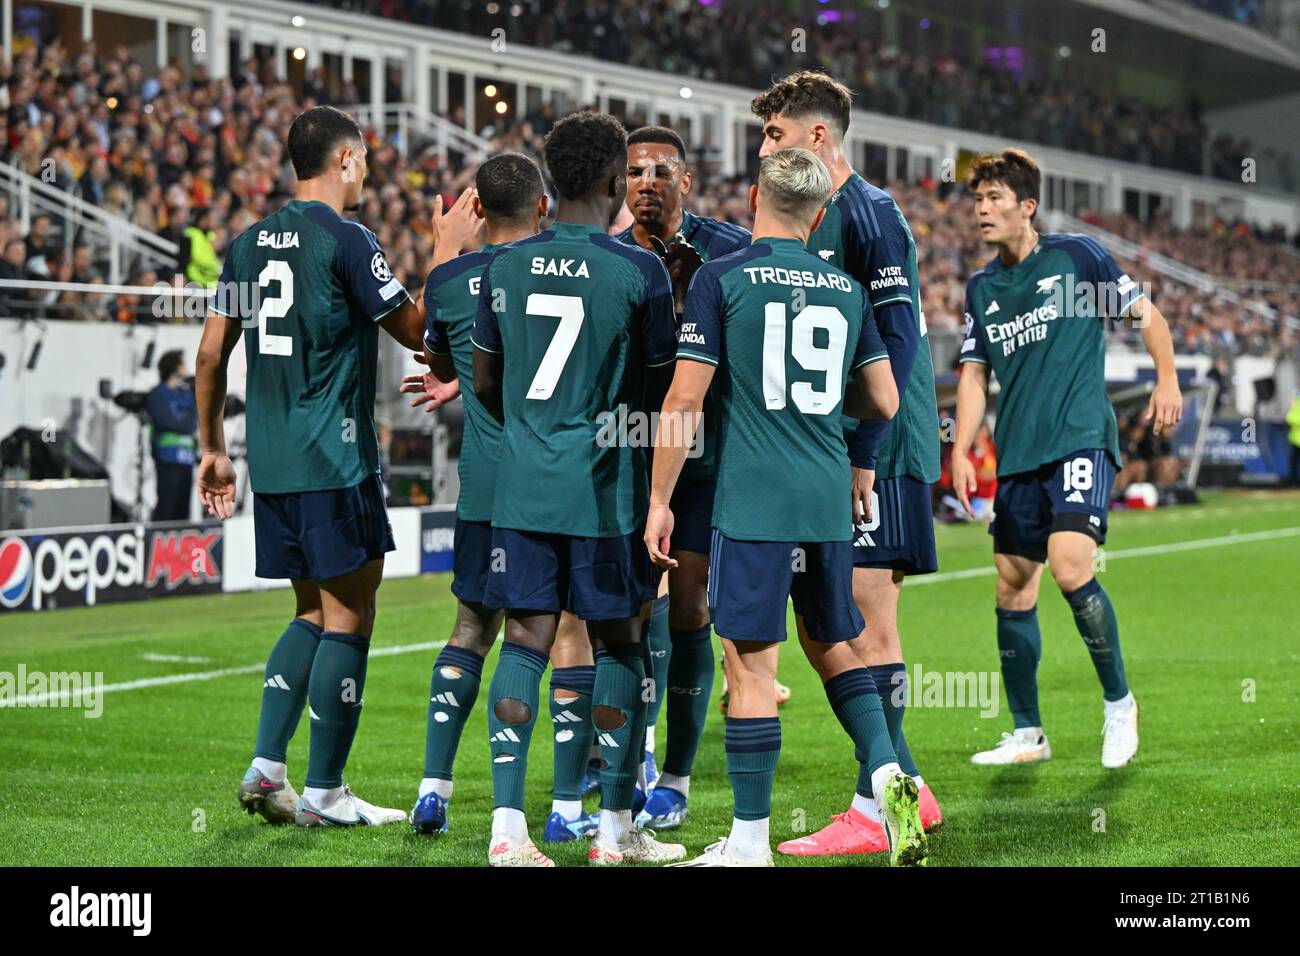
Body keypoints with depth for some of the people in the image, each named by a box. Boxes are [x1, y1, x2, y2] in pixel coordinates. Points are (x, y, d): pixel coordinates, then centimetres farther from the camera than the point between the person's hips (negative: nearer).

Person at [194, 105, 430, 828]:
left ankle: (266, 766, 9)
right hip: (335, 464, -7)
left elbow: (212, 352, 13)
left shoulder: (251, 242, 11)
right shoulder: (347, 240, -10)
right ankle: (324, 793, 2)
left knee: (313, 612, 17)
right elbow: (415, 330, -5)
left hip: (271, 465, 7)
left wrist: (213, 447, 20)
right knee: (348, 618, 0)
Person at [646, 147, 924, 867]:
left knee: (751, 666, -1)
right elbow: (884, 401, 11)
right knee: (831, 645, 20)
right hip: (829, 503, 5)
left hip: (752, 503, -5)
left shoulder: (721, 278, -5)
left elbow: (685, 399, -9)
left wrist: (659, 500, -3)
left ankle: (749, 842, 2)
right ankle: (887, 777, 3)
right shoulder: (846, 287, 9)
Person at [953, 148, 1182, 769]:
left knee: (1070, 566, -23)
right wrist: (961, 450, 4)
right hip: (1017, 455, 6)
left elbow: (1145, 312, 7)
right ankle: (1027, 734, 15)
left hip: (1080, 439, -6)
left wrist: (1167, 380, -3)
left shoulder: (1076, 256, -1)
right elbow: (975, 373, 15)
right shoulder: (982, 288, 13)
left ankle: (1118, 701, -4)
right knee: (1012, 589, 4)